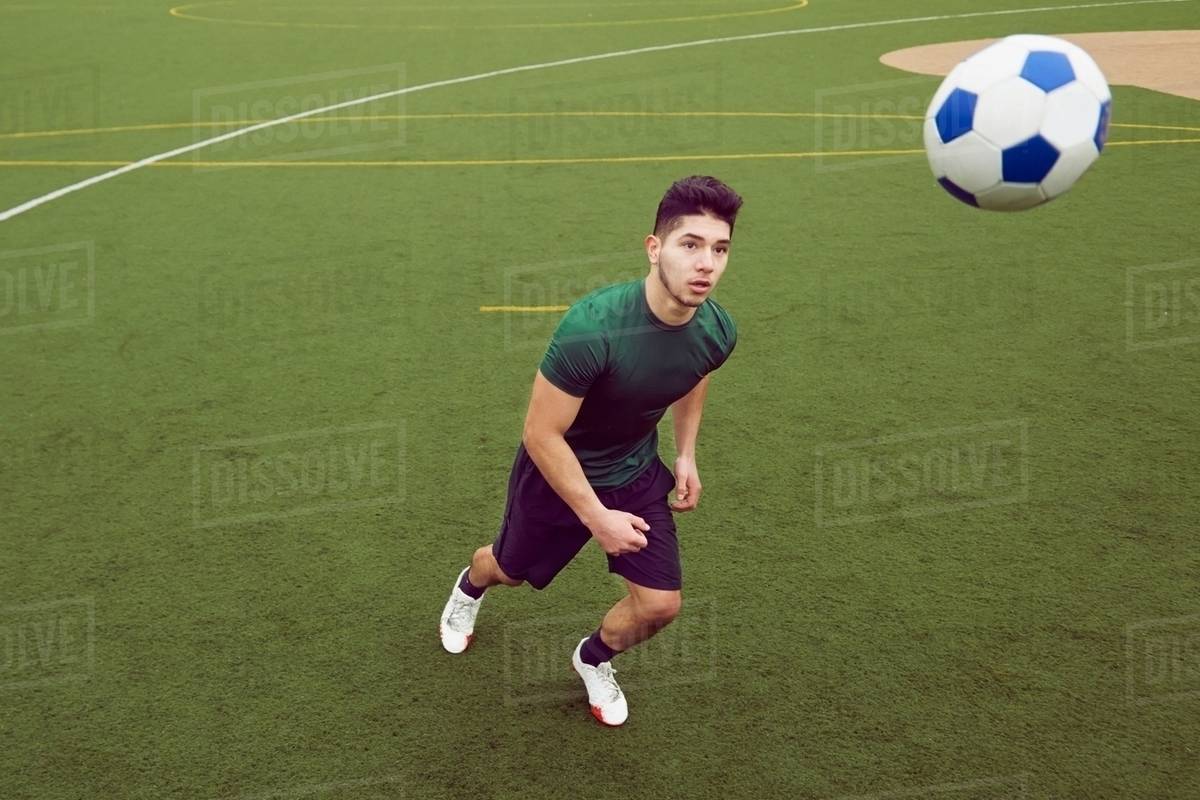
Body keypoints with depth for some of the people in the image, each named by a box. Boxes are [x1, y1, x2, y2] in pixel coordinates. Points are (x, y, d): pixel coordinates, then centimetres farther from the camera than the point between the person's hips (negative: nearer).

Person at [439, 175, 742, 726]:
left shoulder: (717, 331, -20)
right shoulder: (591, 328, -39)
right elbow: (541, 433, -29)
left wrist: (686, 455, 2)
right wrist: (598, 518, -28)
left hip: (637, 473, 4)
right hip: (559, 471, -3)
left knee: (661, 603, -2)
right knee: (511, 570, 22)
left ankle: (594, 660, 33)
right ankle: (469, 588, 62)